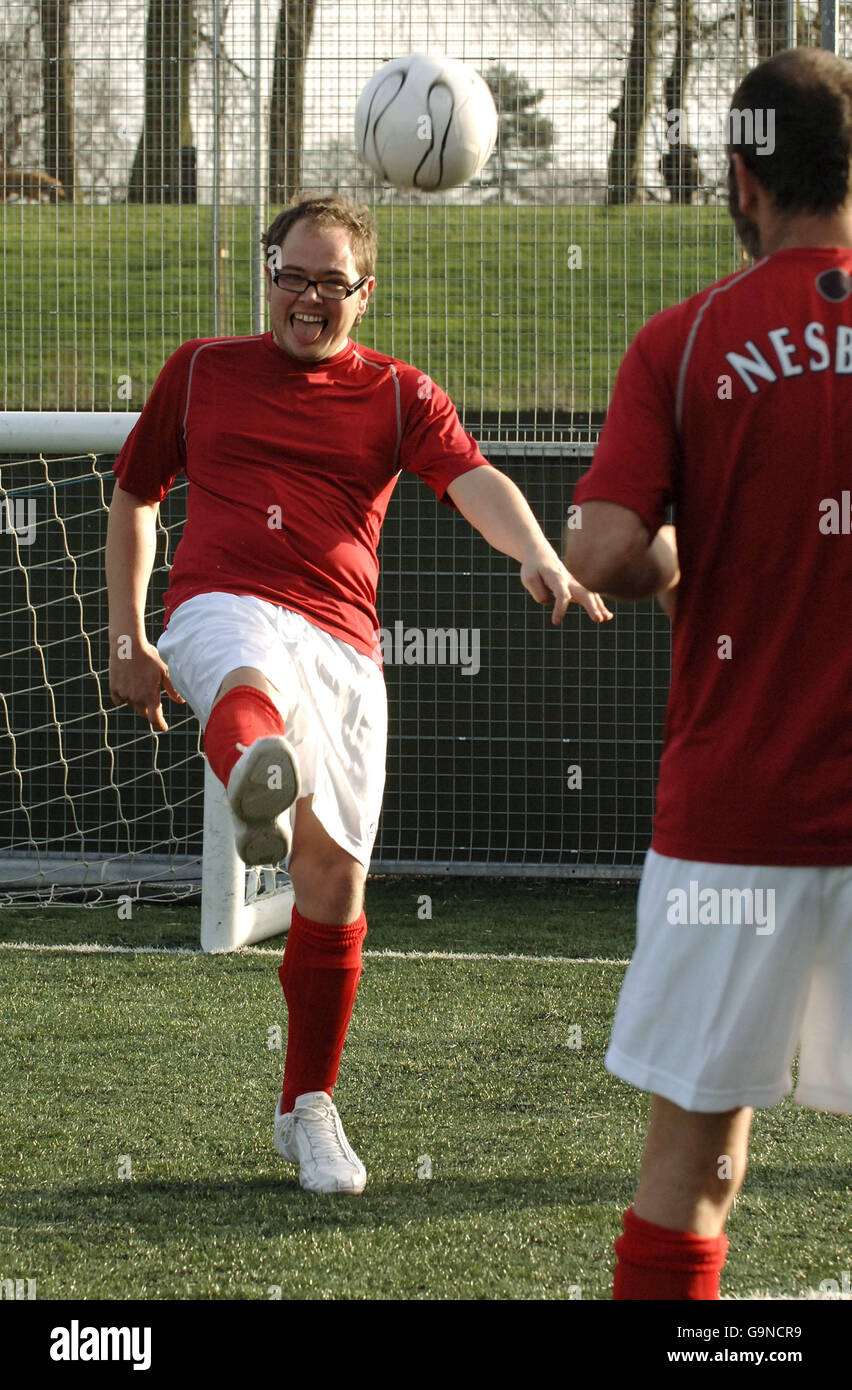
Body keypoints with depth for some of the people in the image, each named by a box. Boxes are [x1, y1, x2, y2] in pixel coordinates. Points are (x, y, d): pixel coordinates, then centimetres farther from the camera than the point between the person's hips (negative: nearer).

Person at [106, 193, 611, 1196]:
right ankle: (256, 788, -81)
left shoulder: (399, 395, 15)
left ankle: (308, 1109, 16)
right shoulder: (201, 370, 18)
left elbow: (474, 482, -4)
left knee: (335, 874, -3)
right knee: (252, 684, -40)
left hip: (342, 642, 2)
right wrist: (127, 641, 19)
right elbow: (133, 497, 27)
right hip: (221, 608, -2)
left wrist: (537, 555, -25)